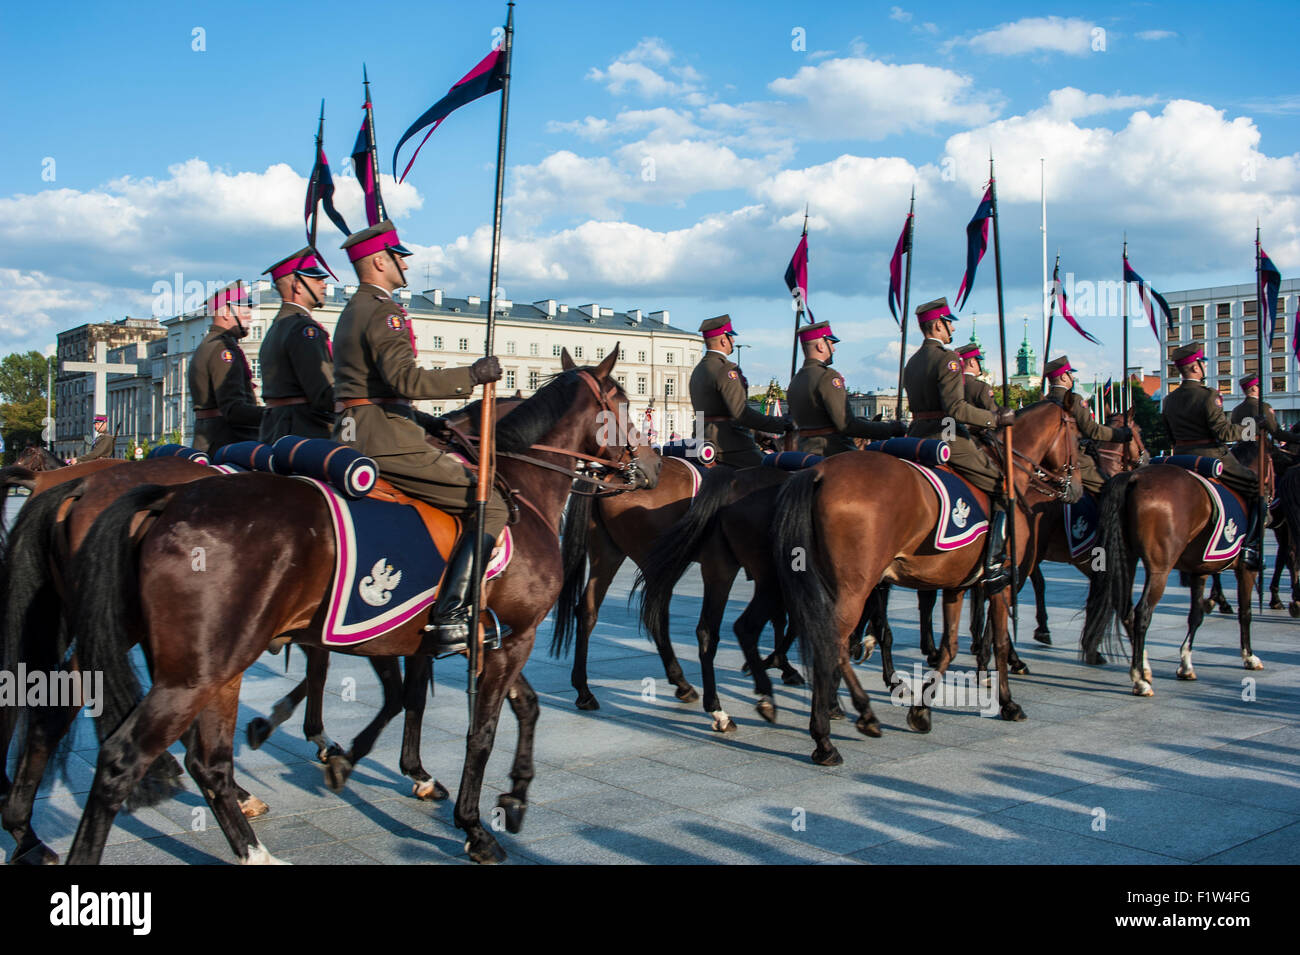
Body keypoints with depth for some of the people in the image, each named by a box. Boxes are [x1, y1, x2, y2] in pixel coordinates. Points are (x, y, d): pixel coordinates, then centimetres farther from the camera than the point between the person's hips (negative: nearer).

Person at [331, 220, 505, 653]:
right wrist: (471, 375, -17)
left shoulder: (352, 312, 23)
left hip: (353, 436, 11)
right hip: (385, 439, -10)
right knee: (489, 506, -10)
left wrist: (429, 422, 26)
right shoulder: (383, 312, -10)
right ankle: (451, 618, -17)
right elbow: (404, 378, -24)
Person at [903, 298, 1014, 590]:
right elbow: (956, 407, -22)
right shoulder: (947, 358, -11)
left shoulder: (912, 362, 17)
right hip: (947, 439, -9)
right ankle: (993, 567, -10)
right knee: (1005, 488, -4)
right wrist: (994, 419, -13)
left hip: (918, 437, 9)